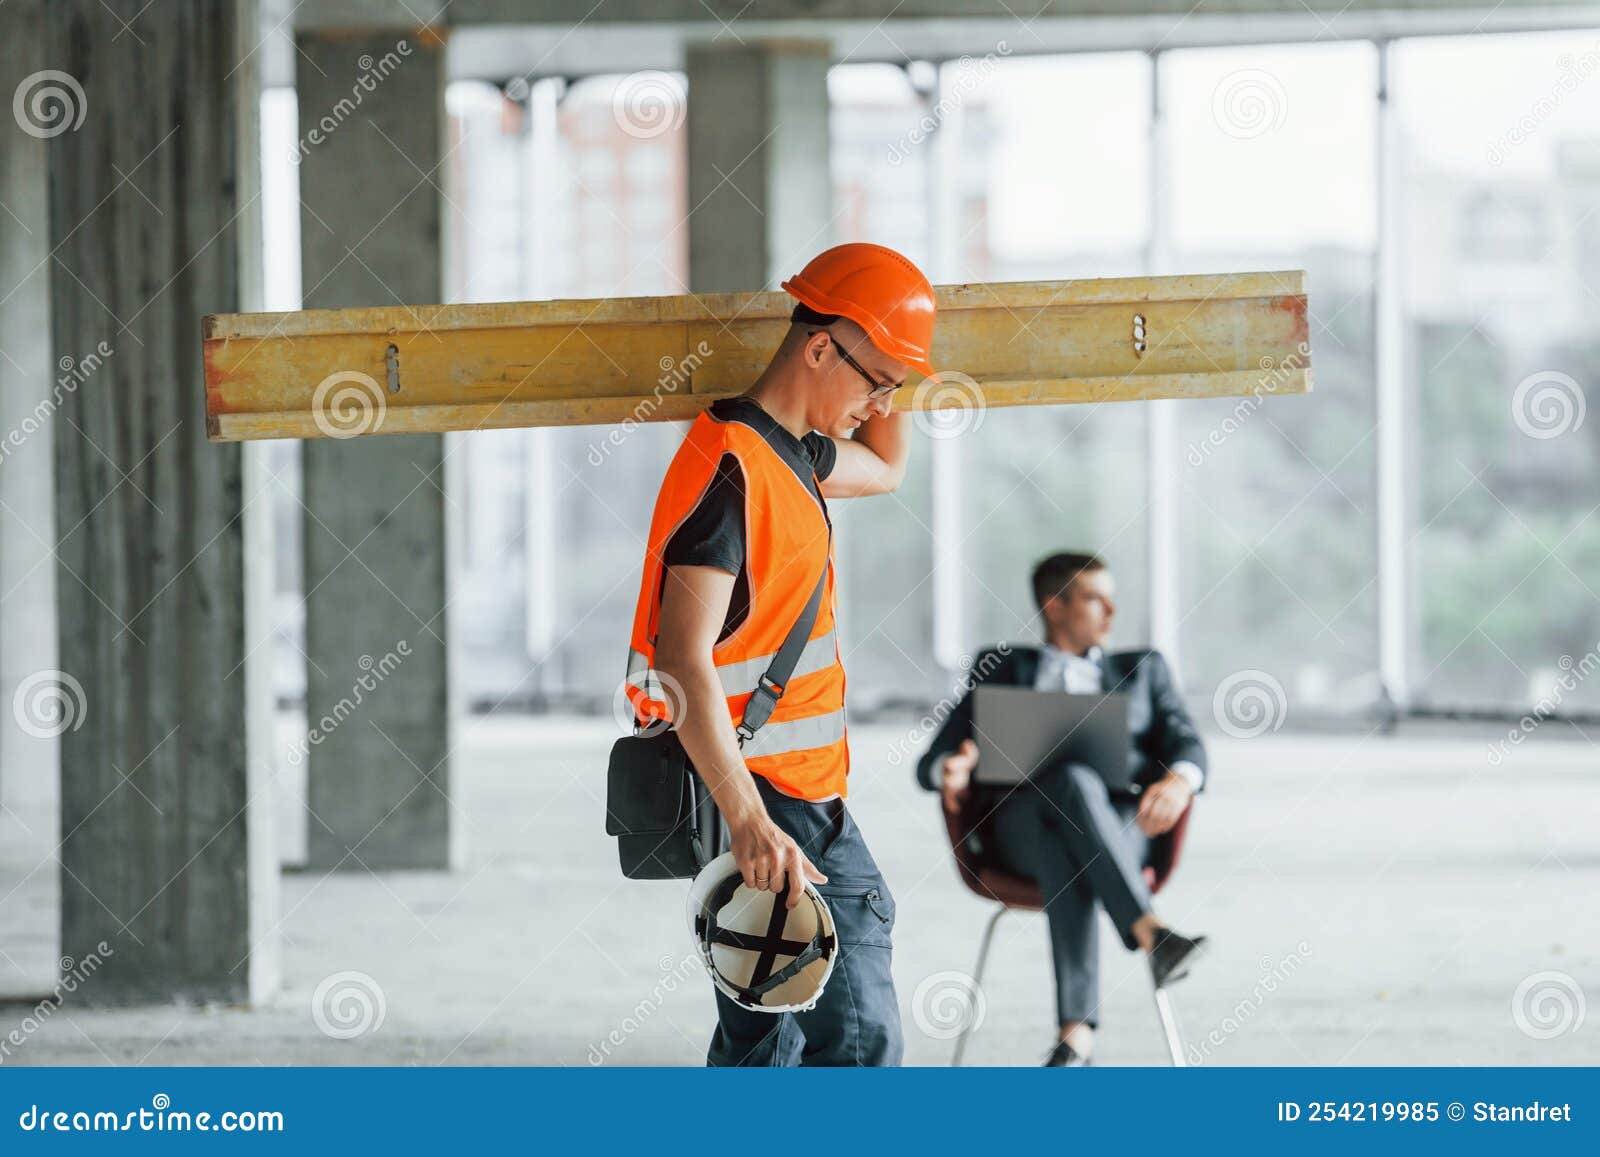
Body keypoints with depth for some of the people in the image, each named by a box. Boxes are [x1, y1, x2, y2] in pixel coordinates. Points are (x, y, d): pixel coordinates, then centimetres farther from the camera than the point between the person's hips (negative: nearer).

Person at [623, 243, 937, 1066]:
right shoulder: (730, 466, -16)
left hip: (792, 802, 10)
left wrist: (886, 388, 21)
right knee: (858, 1036, -13)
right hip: (764, 799, -10)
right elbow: (683, 656, -23)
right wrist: (750, 822, -29)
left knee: (763, 1037, 11)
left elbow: (884, 468, 40)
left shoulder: (793, 455, 15)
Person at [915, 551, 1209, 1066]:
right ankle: (1152, 936, -57)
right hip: (1019, 824, -1)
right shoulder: (1001, 667, 25)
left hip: (1125, 824, 1)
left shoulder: (1142, 669, 29)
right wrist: (952, 771, -13)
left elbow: (1186, 745, 12)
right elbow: (934, 762, 15)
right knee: (1072, 780, -40)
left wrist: (1178, 781, -15)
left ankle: (1076, 1032, -55)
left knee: (1066, 847, -40)